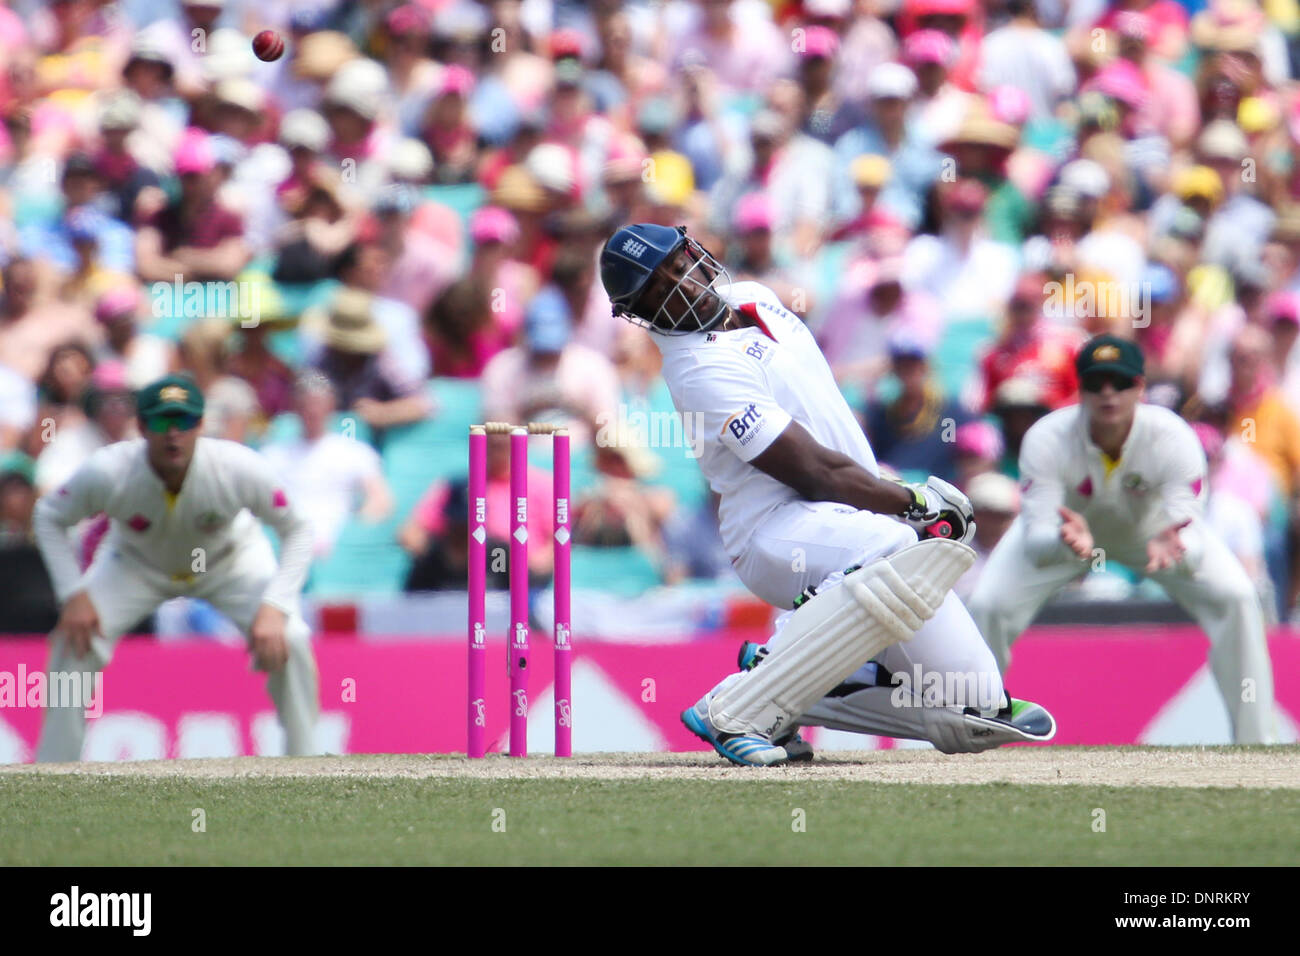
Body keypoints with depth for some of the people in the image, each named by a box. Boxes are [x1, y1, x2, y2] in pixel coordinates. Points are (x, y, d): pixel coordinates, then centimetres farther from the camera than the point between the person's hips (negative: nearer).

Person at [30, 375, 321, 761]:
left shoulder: (240, 468, -37)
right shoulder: (108, 472, -36)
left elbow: (297, 530, -23)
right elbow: (48, 518, -17)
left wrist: (274, 608, -35)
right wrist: (73, 594, -28)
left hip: (231, 559, 0)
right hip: (136, 563, 0)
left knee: (289, 640, -22)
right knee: (75, 640, -20)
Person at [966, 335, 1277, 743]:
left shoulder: (1173, 438, -35)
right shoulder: (1046, 439, -34)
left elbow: (1191, 536, -41)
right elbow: (1035, 539, -40)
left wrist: (1172, 549, -66)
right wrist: (1066, 542, -64)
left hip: (1154, 528, 0)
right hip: (1062, 528, 0)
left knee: (1235, 597, -20)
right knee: (986, 606, -19)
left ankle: (1254, 741, -8)